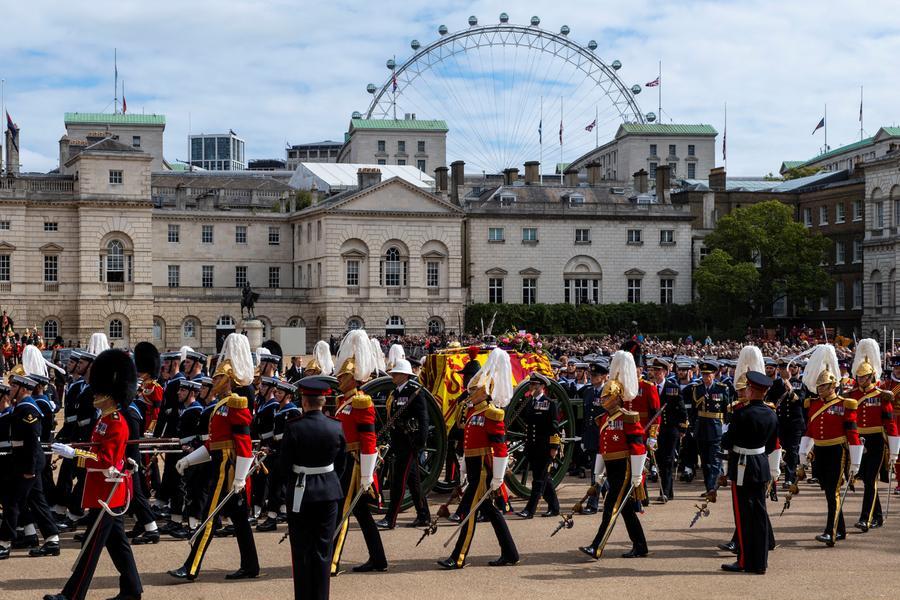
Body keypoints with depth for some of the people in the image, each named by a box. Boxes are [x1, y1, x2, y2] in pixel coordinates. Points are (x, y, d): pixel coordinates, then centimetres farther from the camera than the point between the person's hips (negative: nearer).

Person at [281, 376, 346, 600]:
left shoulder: (294, 427, -15)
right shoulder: (336, 427, -5)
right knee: (323, 550, 10)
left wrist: (287, 480, 10)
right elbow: (340, 458, 7)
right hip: (329, 491, 3)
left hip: (301, 492, -3)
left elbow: (284, 464, -8)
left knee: (302, 550, 8)